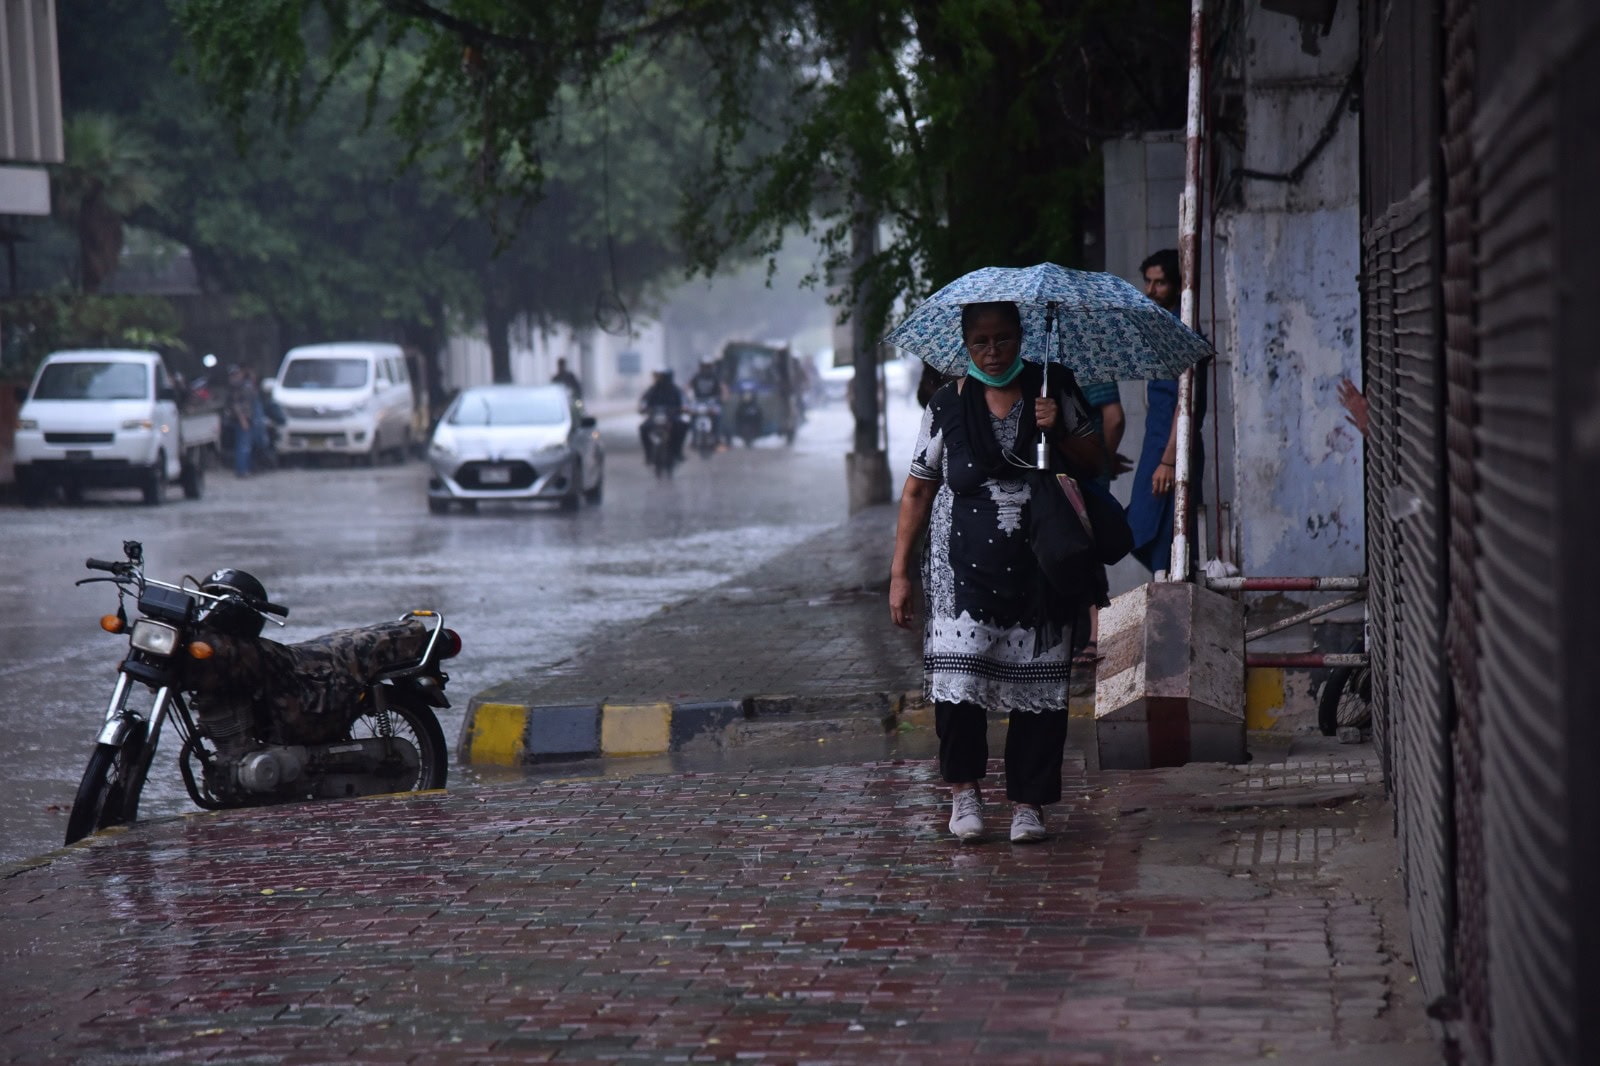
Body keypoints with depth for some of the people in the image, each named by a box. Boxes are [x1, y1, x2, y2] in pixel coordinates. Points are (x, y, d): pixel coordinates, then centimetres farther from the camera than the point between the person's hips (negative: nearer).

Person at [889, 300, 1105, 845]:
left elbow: (1096, 463, 10)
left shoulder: (1053, 388, 6)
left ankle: (1028, 802, 11)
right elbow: (917, 490, 8)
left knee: (1039, 681, 0)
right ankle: (964, 789, 8)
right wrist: (899, 572, 6)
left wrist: (1059, 432, -10)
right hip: (964, 565, -1)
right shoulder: (947, 405, 4)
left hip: (1041, 565, 1)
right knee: (957, 676, -13)